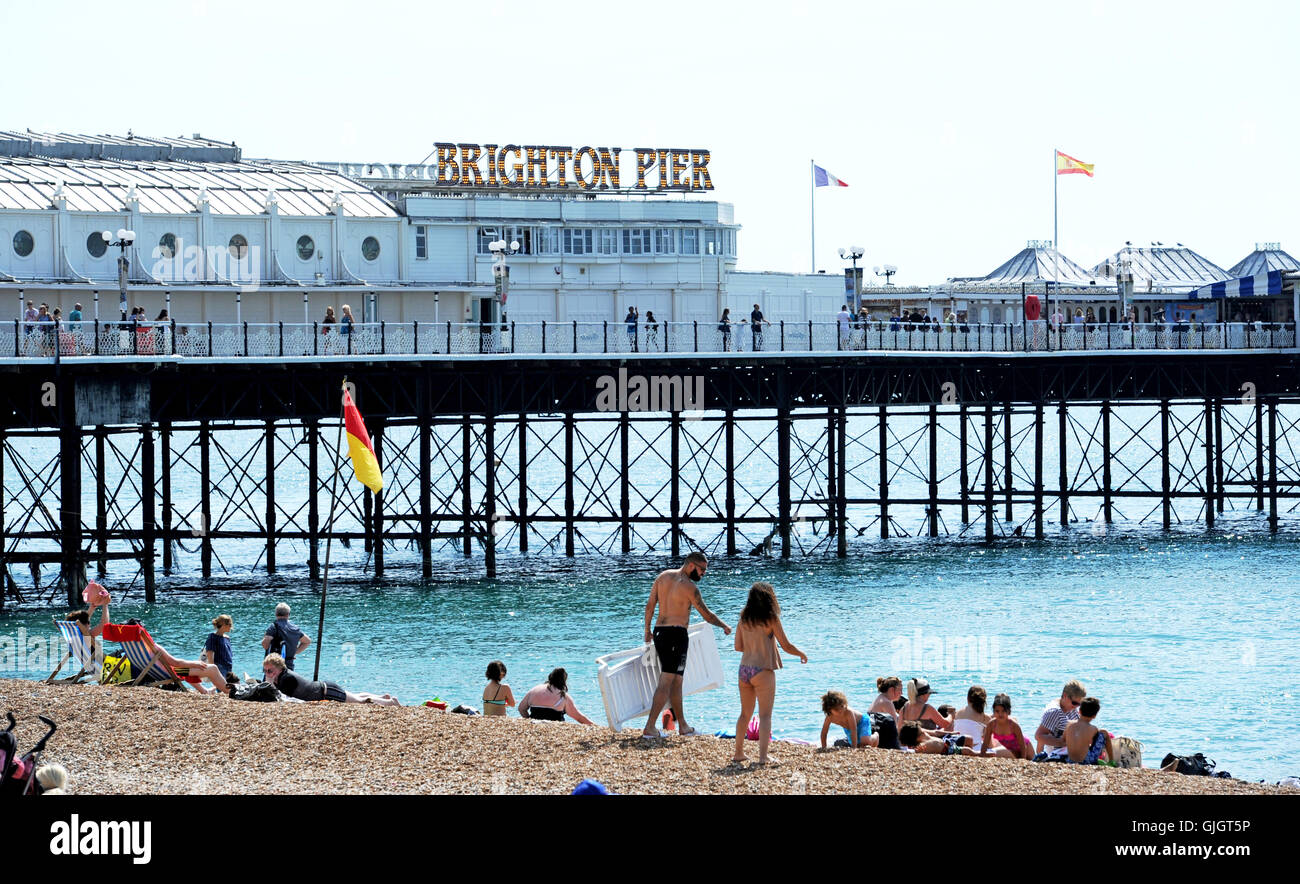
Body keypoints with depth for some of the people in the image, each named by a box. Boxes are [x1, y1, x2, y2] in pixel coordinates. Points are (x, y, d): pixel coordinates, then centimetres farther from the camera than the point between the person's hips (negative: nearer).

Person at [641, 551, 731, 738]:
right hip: (677, 633, -8)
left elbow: (650, 606, 12)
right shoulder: (689, 586, -12)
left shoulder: (664, 576, 10)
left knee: (676, 681, 16)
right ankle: (649, 727, -14)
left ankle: (683, 726, 21)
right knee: (666, 682, -9)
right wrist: (725, 627, 7)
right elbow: (707, 615, -8)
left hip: (660, 631, 8)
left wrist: (647, 631, 21)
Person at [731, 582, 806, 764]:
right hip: (763, 670, -5)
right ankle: (763, 755, -10)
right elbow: (786, 646, -6)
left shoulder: (744, 619, 5)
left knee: (745, 713, 18)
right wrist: (802, 654, 13)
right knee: (765, 715, -1)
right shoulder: (771, 619, -8)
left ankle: (738, 752, 22)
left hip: (744, 670, 5)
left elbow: (738, 646, 12)